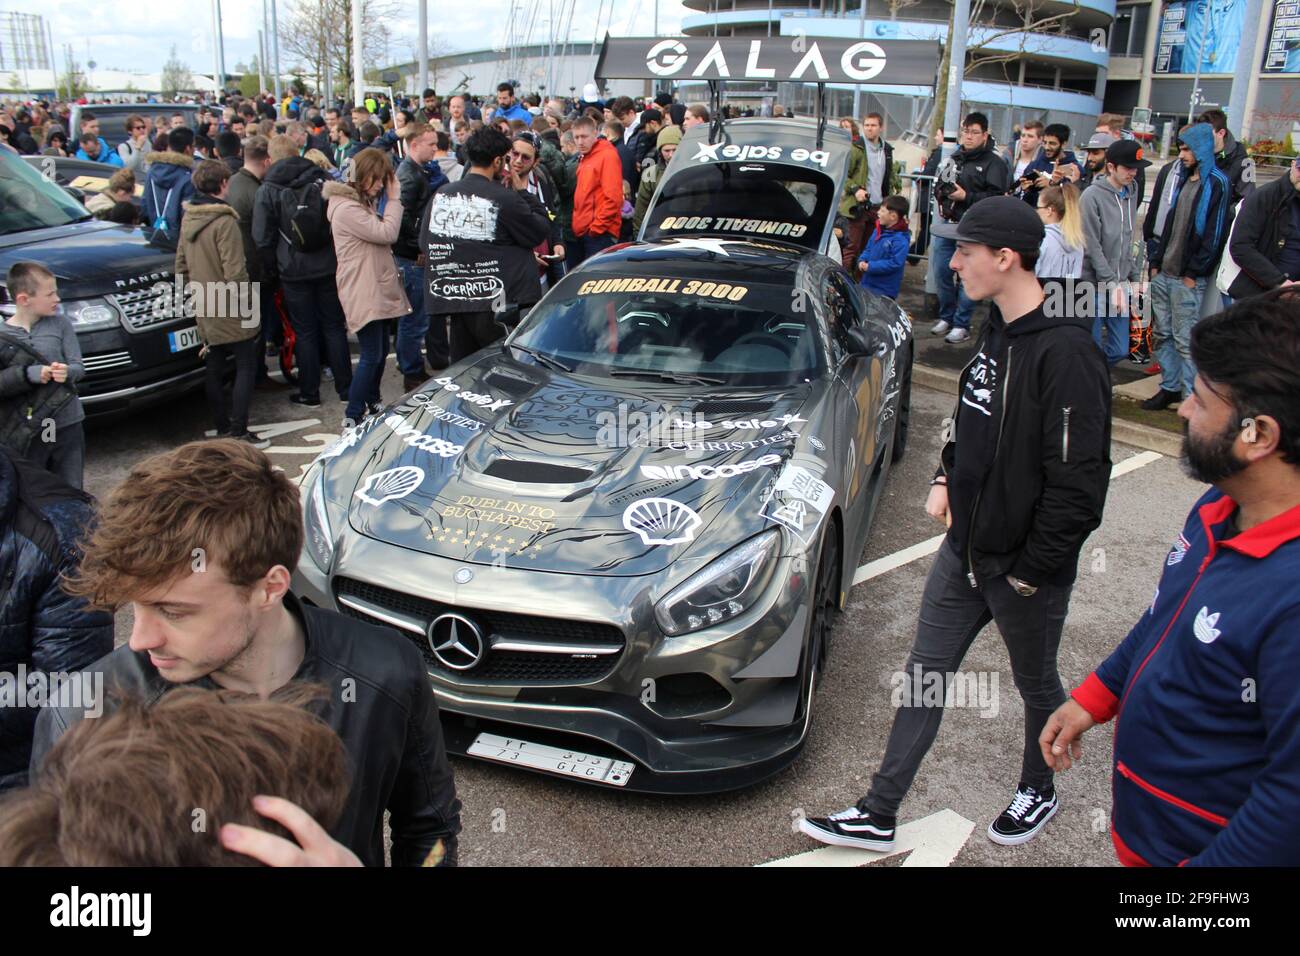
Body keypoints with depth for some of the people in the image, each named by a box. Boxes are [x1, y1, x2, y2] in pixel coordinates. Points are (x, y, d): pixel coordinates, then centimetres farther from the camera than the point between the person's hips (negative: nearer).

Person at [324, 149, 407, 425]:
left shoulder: (366, 202, 16)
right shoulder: (347, 208, -17)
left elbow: (386, 236, 17)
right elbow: (387, 233, -20)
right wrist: (394, 199, -12)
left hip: (380, 290, 10)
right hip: (362, 293, -10)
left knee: (380, 352, 17)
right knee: (371, 356, -12)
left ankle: (373, 402, 33)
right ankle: (352, 417, -5)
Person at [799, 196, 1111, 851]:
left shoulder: (1065, 353, -24)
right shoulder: (996, 330, 3)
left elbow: (1079, 486, -23)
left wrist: (1031, 571, -18)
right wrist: (948, 476, 6)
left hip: (1024, 566, -8)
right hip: (963, 551, 8)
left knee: (1036, 686, 17)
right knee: (924, 675, 11)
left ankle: (1038, 791, 45)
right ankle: (879, 815, 23)